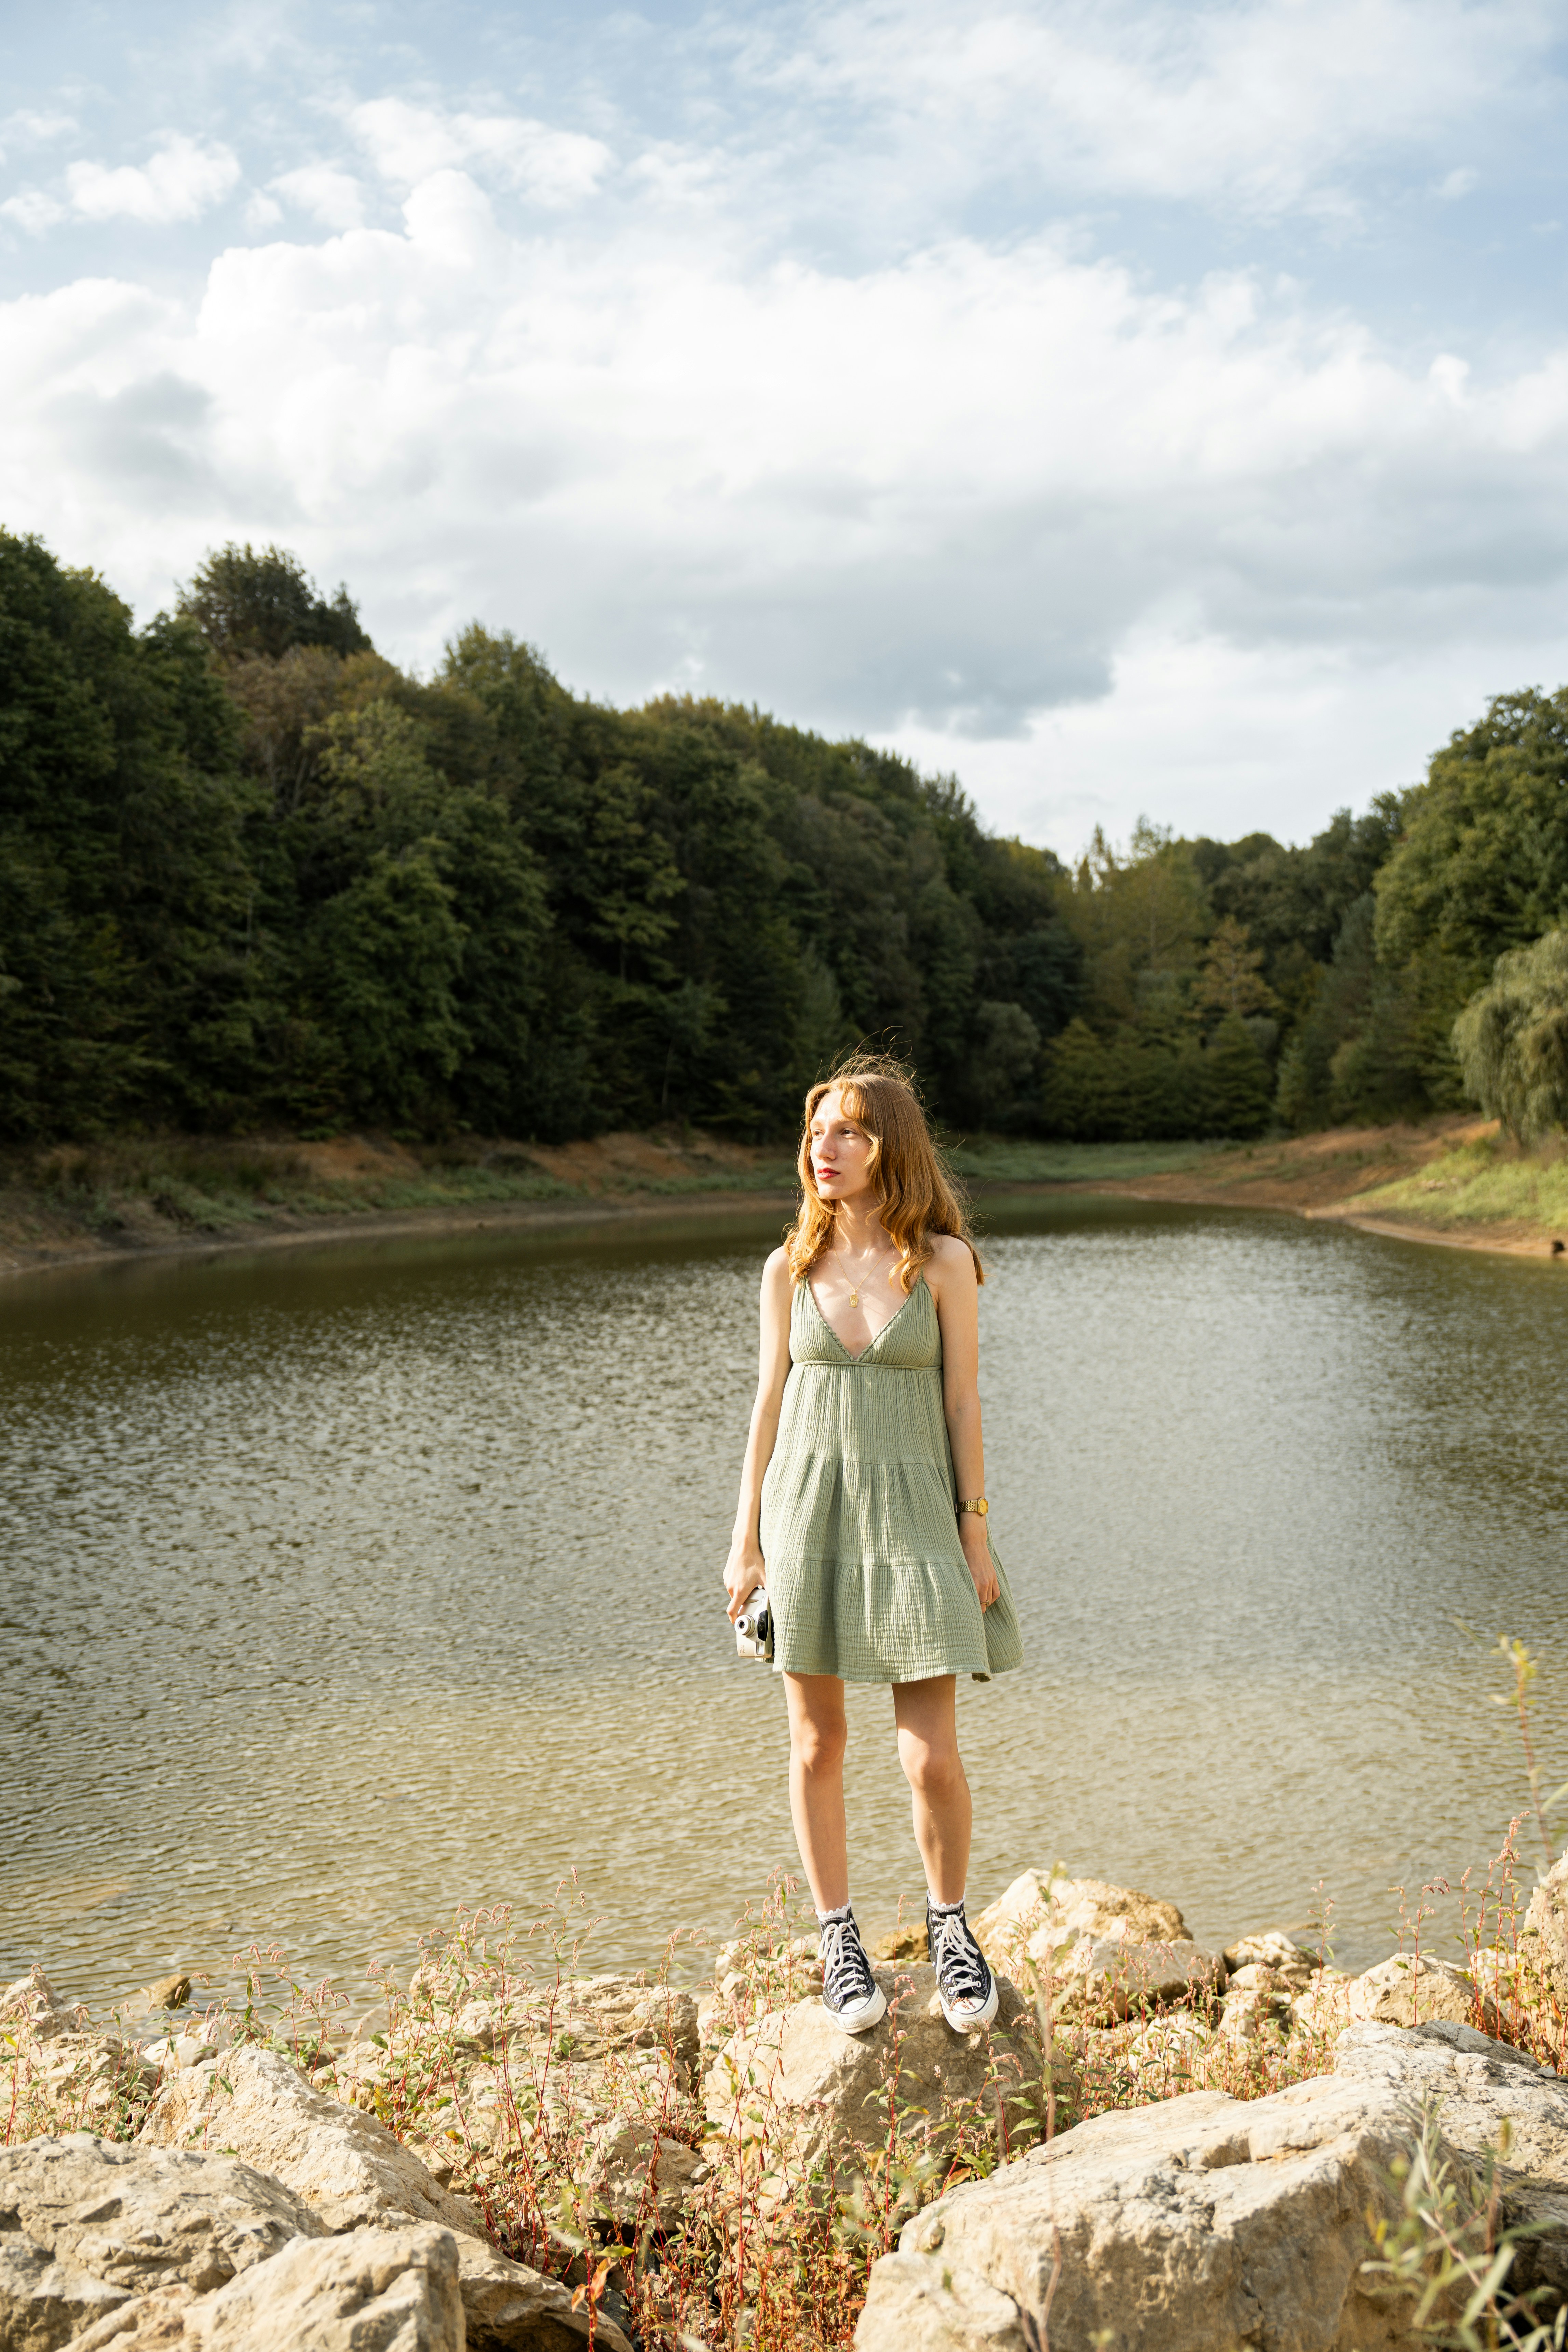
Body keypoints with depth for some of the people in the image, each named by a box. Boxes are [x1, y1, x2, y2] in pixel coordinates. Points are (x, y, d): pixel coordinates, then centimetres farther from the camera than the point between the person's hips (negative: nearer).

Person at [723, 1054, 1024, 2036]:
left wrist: (977, 1537, -3)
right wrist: (747, 1539, 5)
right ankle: (840, 1940, 23)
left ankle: (950, 1926, 21)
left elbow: (963, 1404, -1)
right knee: (818, 1747, 8)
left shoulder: (944, 1263, -3)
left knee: (933, 1759, -4)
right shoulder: (790, 1269, 3)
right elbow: (771, 1401, 6)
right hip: (808, 1510, 2)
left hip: (911, 1516, -2)